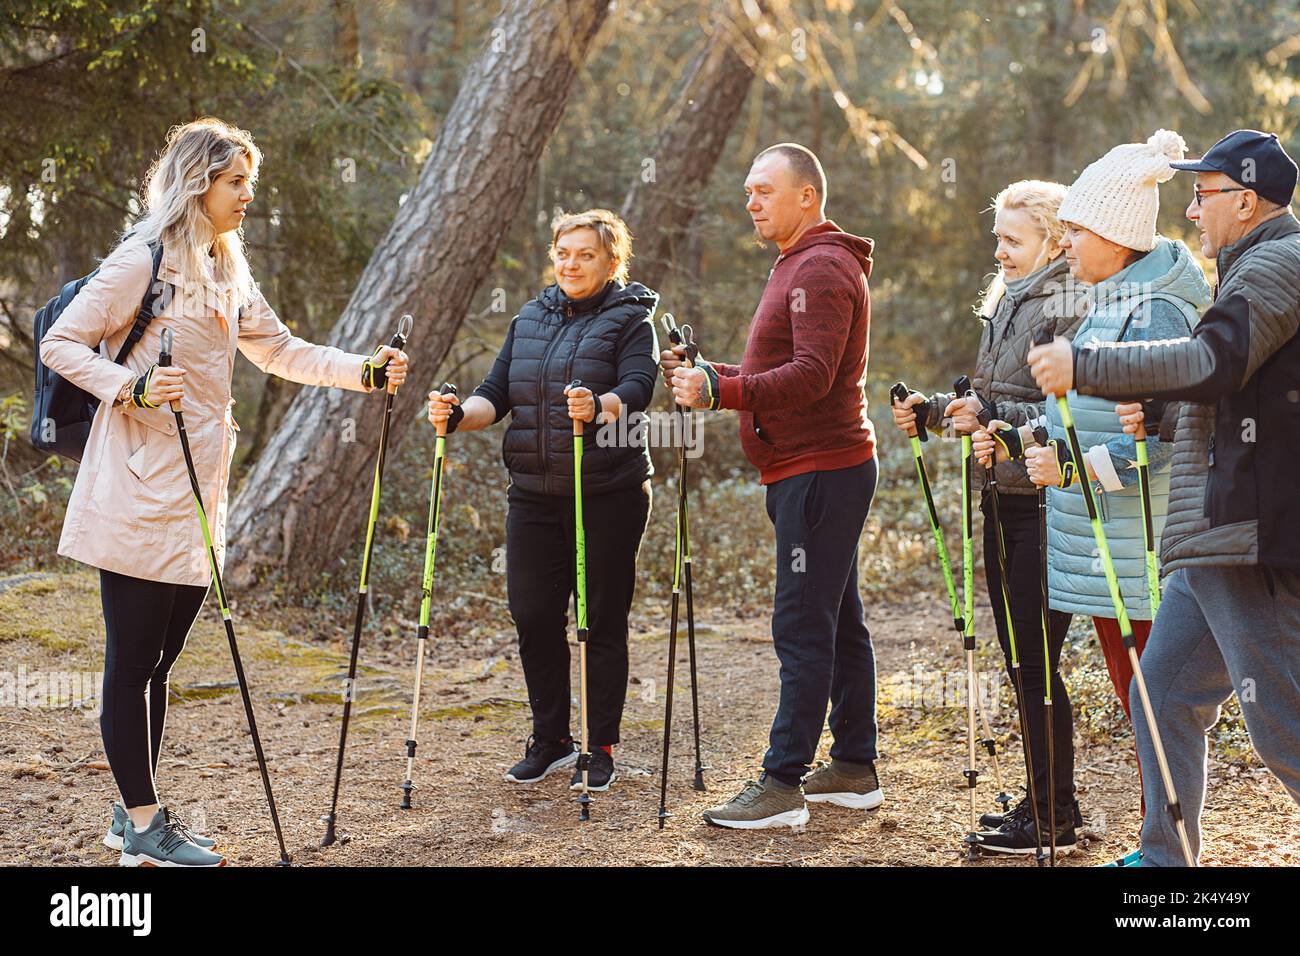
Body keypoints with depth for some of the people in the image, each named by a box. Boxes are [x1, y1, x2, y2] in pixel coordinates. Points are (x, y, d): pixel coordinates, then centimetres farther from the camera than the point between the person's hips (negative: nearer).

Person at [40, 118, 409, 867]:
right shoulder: (145, 259, -9)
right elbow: (61, 343, -9)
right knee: (133, 658, -1)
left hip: (196, 493, 8)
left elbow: (282, 353, 19)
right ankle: (142, 823, 7)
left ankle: (138, 814, 22)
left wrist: (367, 371, 8)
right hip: (139, 493, -8)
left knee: (160, 658, 13)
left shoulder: (227, 271, 15)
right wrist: (133, 386, -23)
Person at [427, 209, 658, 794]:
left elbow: (637, 388, -18)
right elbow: (497, 393, 9)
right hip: (534, 493, 5)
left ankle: (602, 750, 13)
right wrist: (459, 415, -12)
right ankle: (550, 741, 20)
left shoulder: (631, 319, -1)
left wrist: (599, 406, -39)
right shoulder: (529, 319, 15)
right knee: (533, 616, 4)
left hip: (609, 493, -5)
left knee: (603, 620, 2)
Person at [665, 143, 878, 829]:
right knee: (838, 622, 13)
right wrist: (708, 373, 10)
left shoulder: (822, 268, -12)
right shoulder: (799, 266, 22)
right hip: (814, 469, 11)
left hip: (820, 471, -11)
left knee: (802, 626, -10)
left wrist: (719, 391, -25)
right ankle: (854, 769, 20)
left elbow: (812, 375, -23)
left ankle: (782, 784, -8)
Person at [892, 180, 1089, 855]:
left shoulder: (1070, 306, -11)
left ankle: (1054, 816, 5)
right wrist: (934, 410, 8)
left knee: (1035, 660, -5)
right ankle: (1040, 801, 23)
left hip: (1045, 504, -9)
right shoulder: (1002, 303, 17)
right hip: (1002, 499, 9)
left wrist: (991, 414, -23)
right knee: (1019, 658, 13)